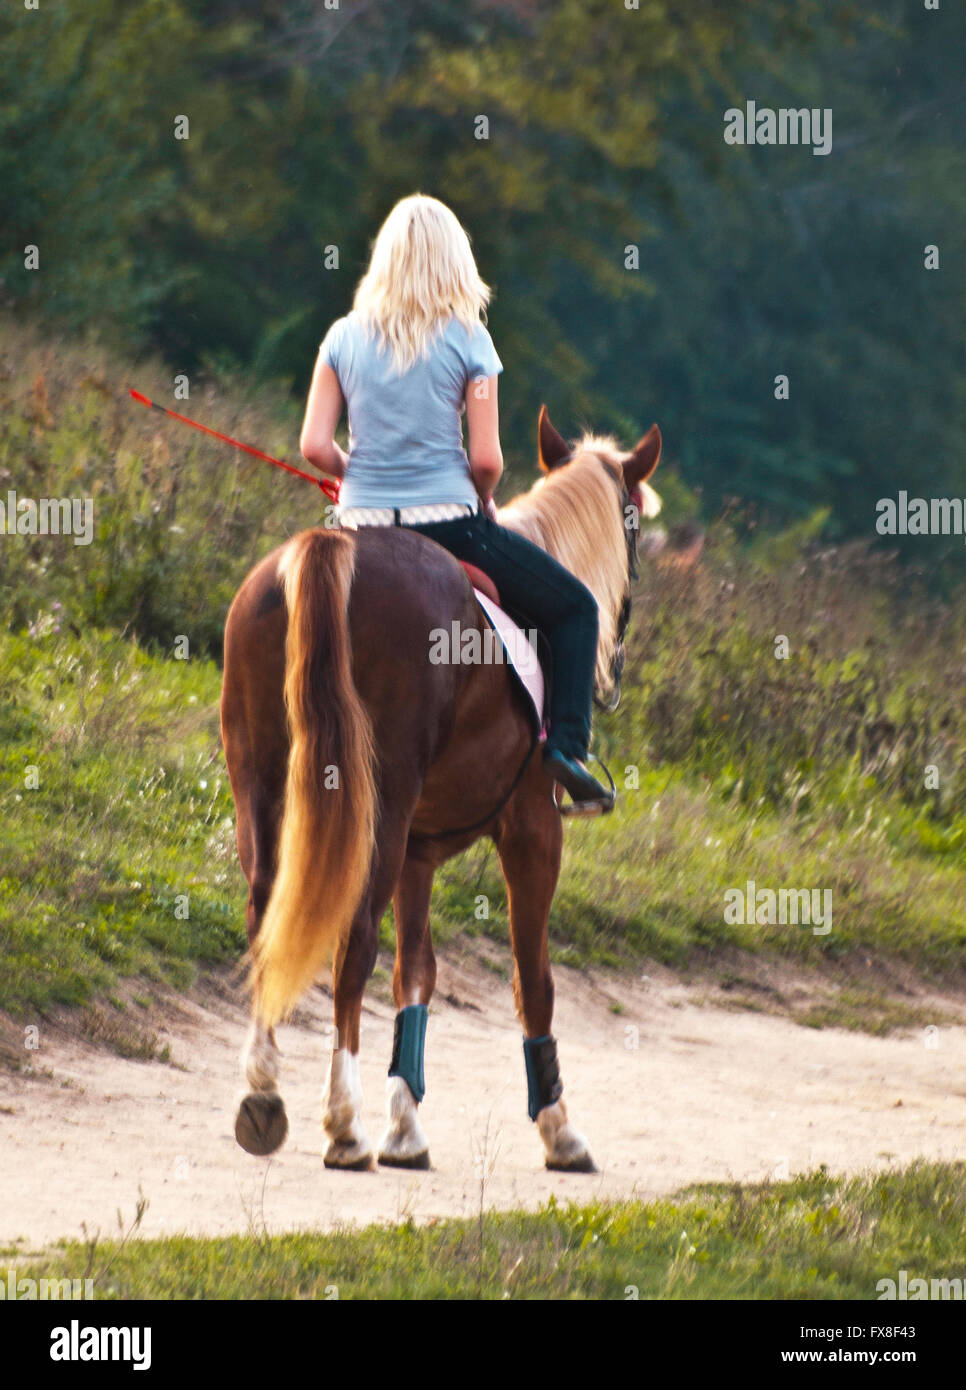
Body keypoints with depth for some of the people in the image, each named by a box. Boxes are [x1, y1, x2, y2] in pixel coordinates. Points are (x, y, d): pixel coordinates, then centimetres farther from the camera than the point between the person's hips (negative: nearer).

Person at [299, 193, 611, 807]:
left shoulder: (344, 337, 3)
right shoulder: (466, 338, -5)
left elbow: (315, 446, -2)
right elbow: (487, 459, -9)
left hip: (362, 526, 3)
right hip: (447, 520, -3)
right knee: (575, 607, 15)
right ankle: (566, 746, 0)